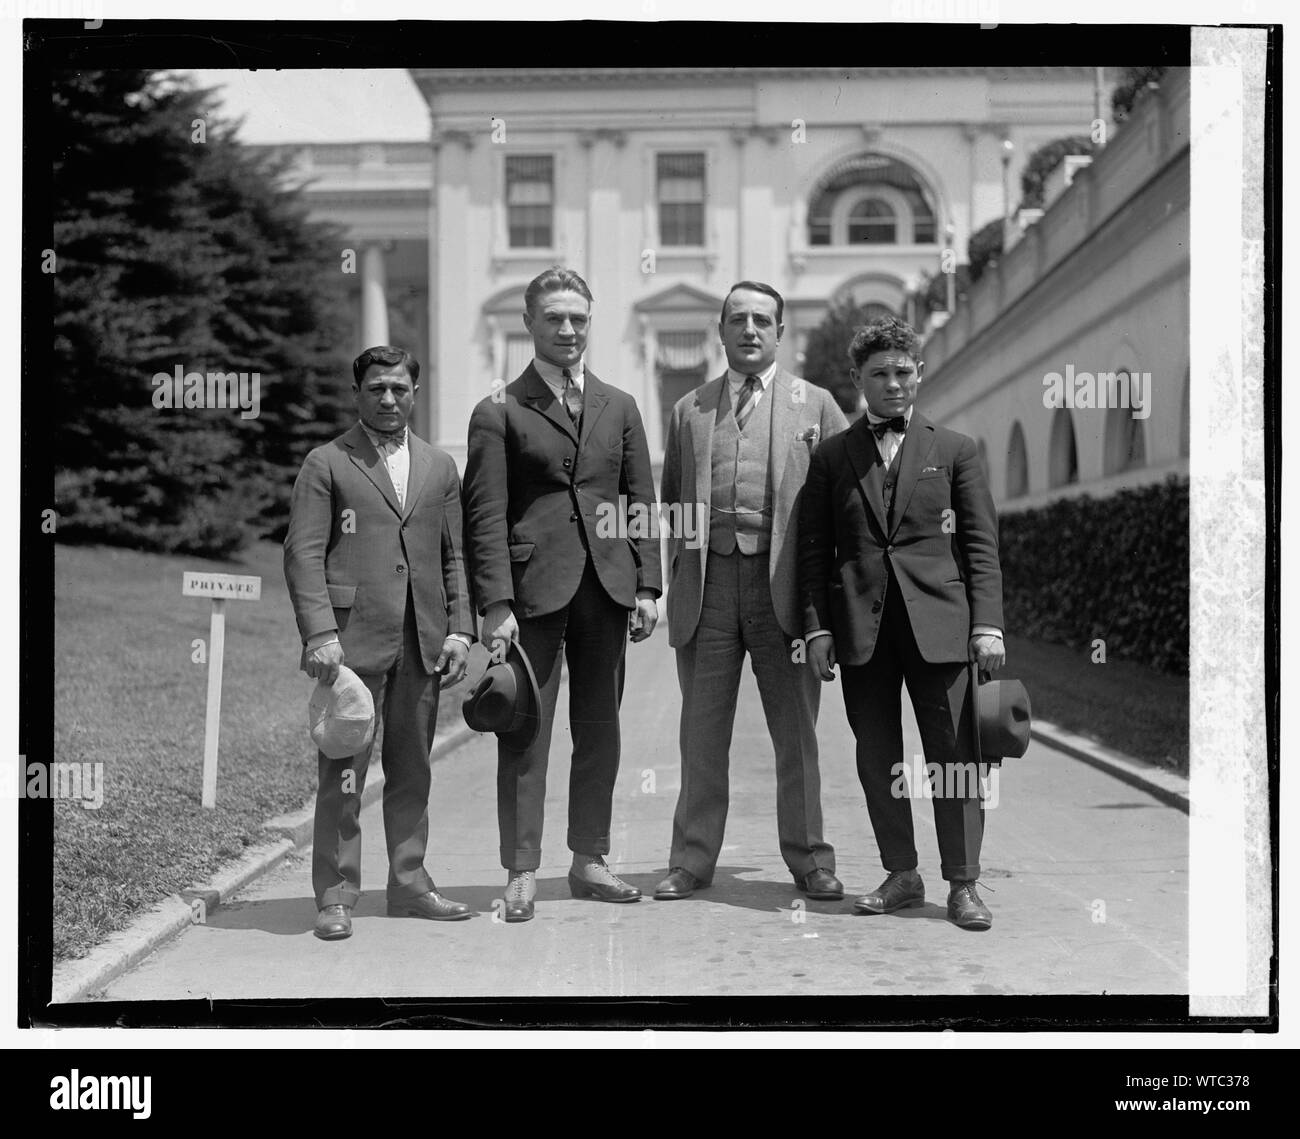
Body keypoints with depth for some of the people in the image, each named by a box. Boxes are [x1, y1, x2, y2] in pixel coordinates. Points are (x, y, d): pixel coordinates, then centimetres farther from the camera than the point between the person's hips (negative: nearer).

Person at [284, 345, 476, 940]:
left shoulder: (439, 467, 16)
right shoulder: (326, 465, 2)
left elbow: (455, 556, 17)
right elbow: (303, 554, -4)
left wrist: (460, 629, 7)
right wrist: (320, 633, -14)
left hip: (421, 644, 4)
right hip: (353, 639, -4)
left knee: (412, 770, 10)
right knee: (342, 773, -3)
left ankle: (409, 884, 19)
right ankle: (335, 895, 3)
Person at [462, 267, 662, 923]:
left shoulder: (620, 408, 14)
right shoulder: (499, 413, 1)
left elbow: (641, 504, 14)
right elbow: (485, 516, -4)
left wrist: (647, 586, 5)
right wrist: (496, 604, -13)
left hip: (607, 587, 4)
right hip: (533, 590, -4)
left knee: (599, 732, 9)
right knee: (525, 734, -1)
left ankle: (589, 860, 19)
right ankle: (521, 872, 5)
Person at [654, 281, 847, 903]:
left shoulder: (815, 405, 9)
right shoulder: (688, 410, 15)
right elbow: (671, 502, 17)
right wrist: (677, 578, 6)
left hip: (783, 585, -1)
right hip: (707, 583, 2)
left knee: (796, 733, 4)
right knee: (702, 734, 5)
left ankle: (808, 859, 14)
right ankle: (691, 860, 13)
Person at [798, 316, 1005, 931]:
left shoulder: (954, 450, 10)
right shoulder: (832, 455, 12)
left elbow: (981, 545, 6)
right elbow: (813, 549, 9)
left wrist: (987, 624, -4)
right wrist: (816, 626, 0)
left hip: (938, 621, -1)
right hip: (861, 625, 1)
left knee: (955, 757, -3)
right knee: (876, 758, 5)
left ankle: (962, 885, 3)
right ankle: (901, 875, 16)